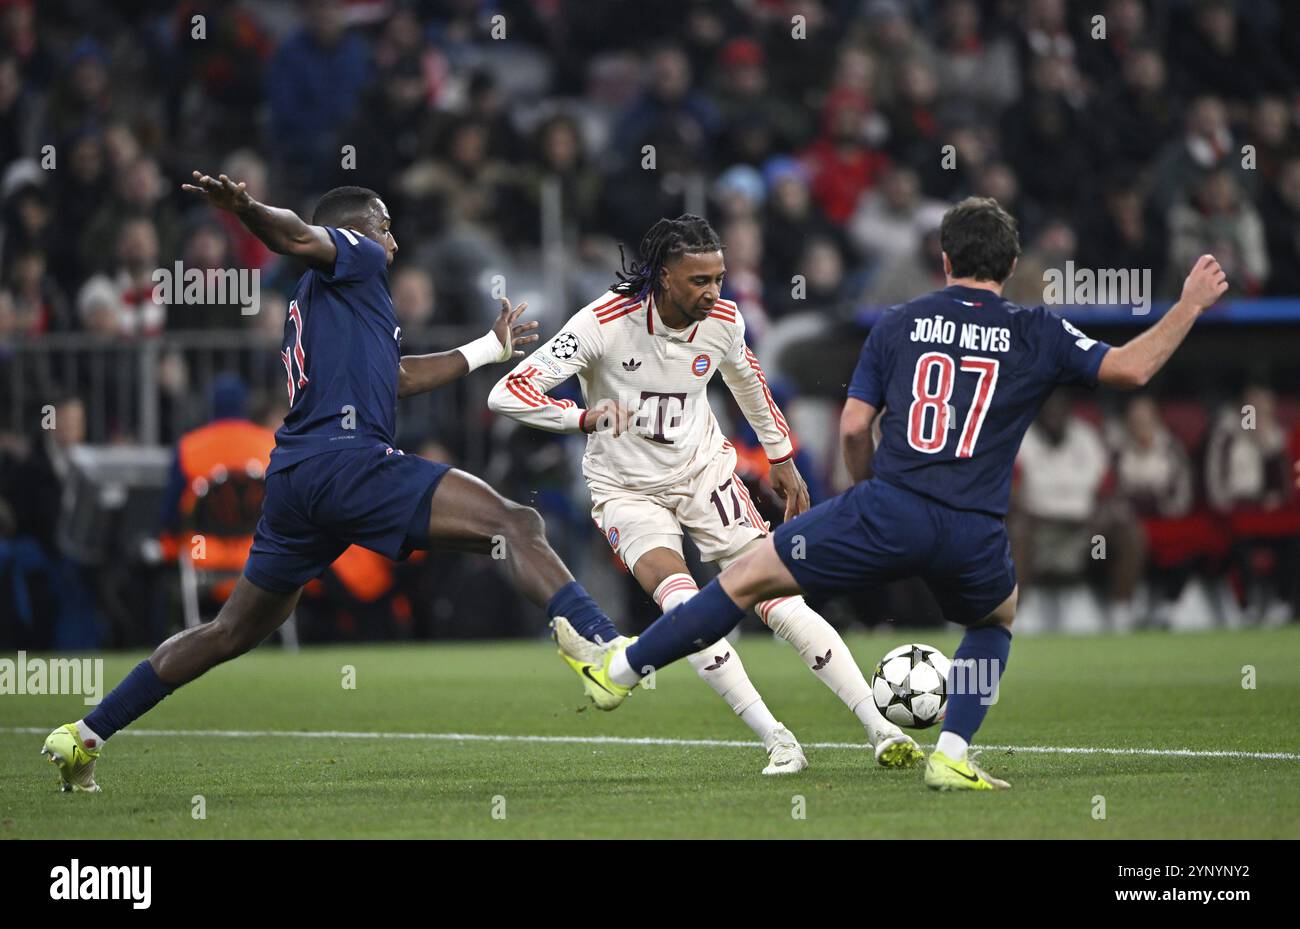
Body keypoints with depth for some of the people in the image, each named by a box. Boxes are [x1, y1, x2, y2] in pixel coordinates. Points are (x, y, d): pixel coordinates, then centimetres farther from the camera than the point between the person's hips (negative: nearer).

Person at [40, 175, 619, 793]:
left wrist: (489, 349, 56)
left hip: (292, 478, 9)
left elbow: (399, 377, 45)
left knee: (232, 633, 19)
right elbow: (297, 237, -13)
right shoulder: (354, 259, 9)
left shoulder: (315, 304, 35)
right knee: (516, 526, -16)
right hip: (347, 458, -9)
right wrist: (245, 209, -36)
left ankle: (84, 736, 20)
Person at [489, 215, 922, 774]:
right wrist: (584, 416, -43)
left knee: (781, 602, -10)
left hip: (705, 472, 3)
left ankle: (882, 730, -5)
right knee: (686, 607, -27)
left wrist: (782, 457, 23)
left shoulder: (723, 321, -10)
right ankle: (775, 741, -22)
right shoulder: (604, 324, -23)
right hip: (628, 491, -3)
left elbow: (746, 380, 15)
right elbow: (507, 393, -26)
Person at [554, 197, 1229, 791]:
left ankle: (619, 670, 14)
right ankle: (952, 755, 15)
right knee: (997, 618, 32)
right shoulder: (1038, 335, 7)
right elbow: (1131, 368, 7)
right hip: (975, 534, 1)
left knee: (749, 577, 9)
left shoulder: (898, 324, 9)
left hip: (888, 509, -1)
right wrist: (1192, 303, 19)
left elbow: (853, 426, 7)